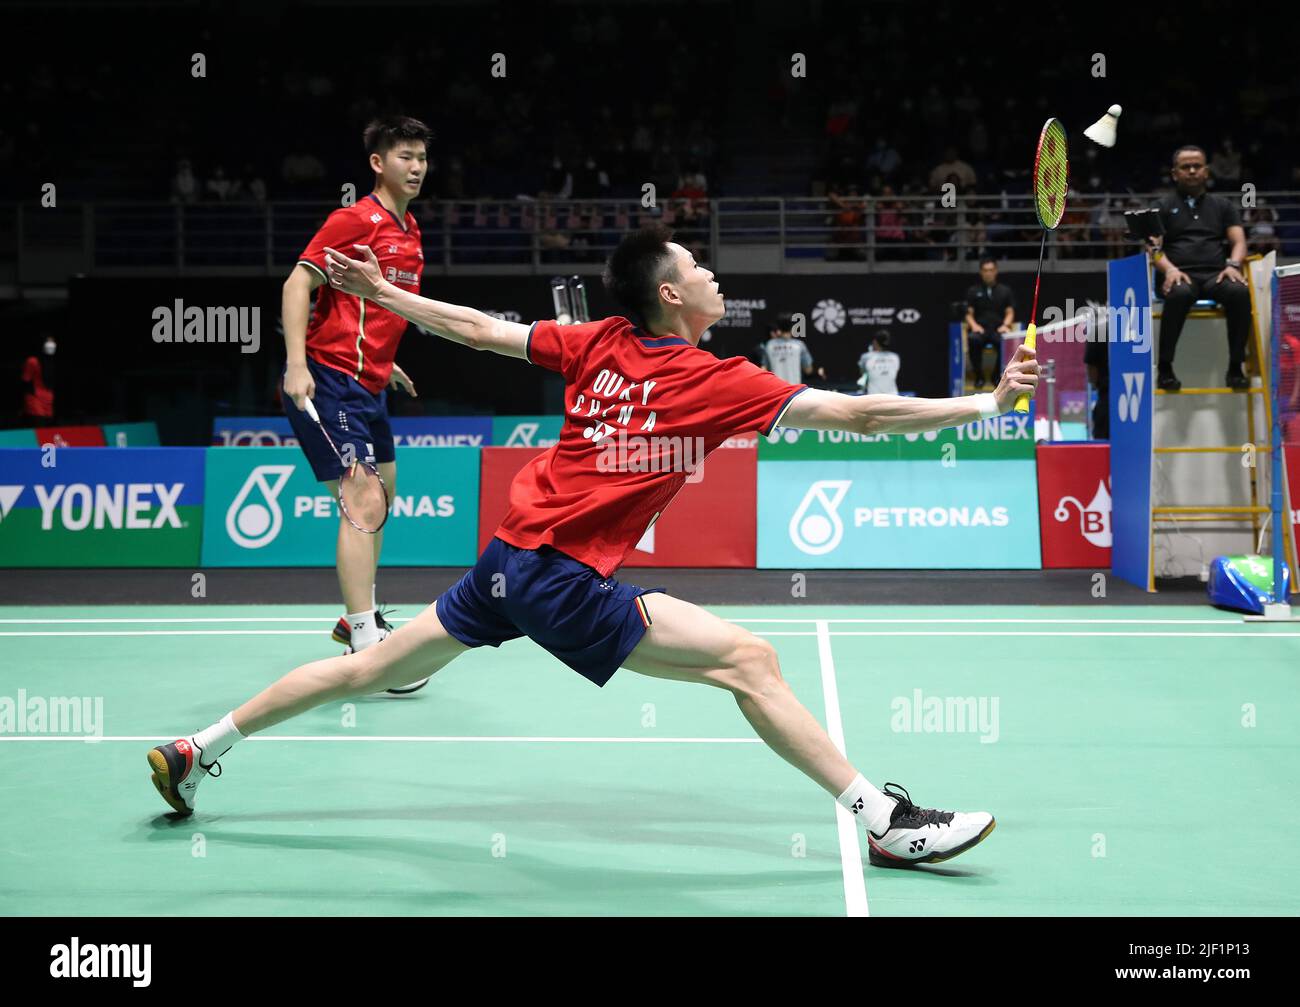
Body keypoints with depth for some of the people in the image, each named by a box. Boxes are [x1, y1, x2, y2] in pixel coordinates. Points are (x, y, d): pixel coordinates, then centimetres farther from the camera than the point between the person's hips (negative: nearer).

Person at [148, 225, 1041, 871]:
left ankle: (197, 751, 30)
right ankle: (885, 820, -13)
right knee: (749, 660, -10)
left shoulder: (599, 344, 7)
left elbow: (481, 331, 11)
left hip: (508, 559, 8)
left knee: (368, 670, 20)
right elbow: (855, 414, -13)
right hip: (566, 578, -8)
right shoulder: (717, 382, -10)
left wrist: (380, 293, 23)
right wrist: (986, 403, -9)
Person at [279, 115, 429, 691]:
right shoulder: (356, 219, -12)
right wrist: (296, 365, -25)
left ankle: (358, 617, 32)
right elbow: (298, 284, -17)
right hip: (330, 379, -10)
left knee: (382, 494, 18)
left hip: (368, 384, 10)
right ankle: (365, 644, -18)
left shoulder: (409, 232, 14)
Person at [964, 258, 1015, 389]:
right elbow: (969, 313, 12)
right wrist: (974, 325, -9)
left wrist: (1005, 325, -8)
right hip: (980, 329, 0)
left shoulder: (1005, 290, 18)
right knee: (973, 339, -38)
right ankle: (979, 377, -20)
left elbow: (1010, 312, 12)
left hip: (998, 329, 0)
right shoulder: (973, 291, 16)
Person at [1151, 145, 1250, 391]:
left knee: (1240, 292, -34)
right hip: (1181, 276, -2)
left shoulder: (1222, 206, 24)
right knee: (1179, 293, -40)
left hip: (1216, 276, 2)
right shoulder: (1163, 207, 18)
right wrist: (1169, 269, -17)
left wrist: (1233, 265, -10)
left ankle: (1235, 367, -28)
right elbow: (1154, 246, 5)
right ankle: (1165, 368, -32)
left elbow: (1239, 241, 13)